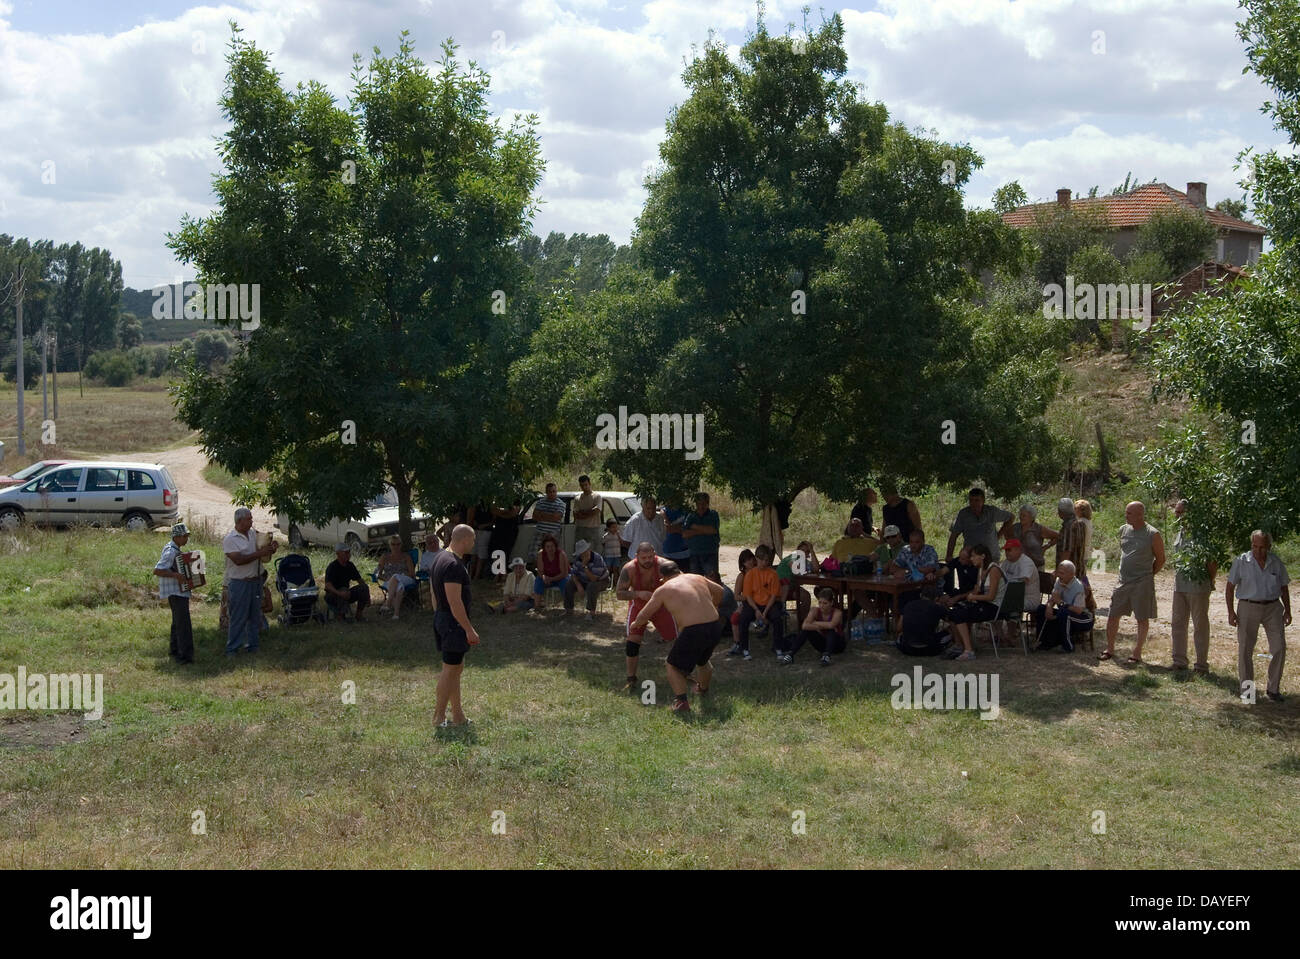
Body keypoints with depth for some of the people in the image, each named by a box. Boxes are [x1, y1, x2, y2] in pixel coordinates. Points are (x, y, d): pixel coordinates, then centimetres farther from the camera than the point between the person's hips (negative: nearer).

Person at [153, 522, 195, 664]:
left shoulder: (176, 548, 11)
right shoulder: (171, 552, -20)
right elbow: (157, 571, -26)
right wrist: (176, 575, -31)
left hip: (179, 590, 11)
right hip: (175, 592, -11)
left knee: (178, 622, 19)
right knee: (183, 623, -15)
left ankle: (175, 651, 29)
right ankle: (185, 656, -18)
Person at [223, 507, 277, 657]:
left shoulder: (254, 533, 9)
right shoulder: (230, 539, -10)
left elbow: (264, 557, 17)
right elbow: (238, 560, -22)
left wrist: (270, 550, -7)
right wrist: (259, 553, -23)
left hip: (256, 581, 6)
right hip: (240, 582, -6)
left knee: (255, 616, 12)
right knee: (238, 617, -3)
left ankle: (252, 646, 22)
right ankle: (232, 649, 5)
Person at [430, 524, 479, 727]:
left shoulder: (439, 558, 12)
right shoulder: (453, 565, -21)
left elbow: (434, 595, 19)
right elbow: (455, 602, -24)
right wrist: (469, 629, -20)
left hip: (441, 618, 11)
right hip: (454, 622, -11)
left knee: (457, 668, 15)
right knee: (450, 669, -3)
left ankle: (458, 717, 21)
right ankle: (439, 718, 4)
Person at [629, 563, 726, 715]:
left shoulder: (663, 590, 3)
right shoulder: (698, 578, 15)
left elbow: (644, 615, 12)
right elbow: (719, 591, 30)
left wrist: (635, 624, 33)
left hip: (693, 632, -6)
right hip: (715, 628, 6)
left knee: (674, 666, 14)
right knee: (703, 661, 34)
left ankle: (681, 701, -5)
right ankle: (703, 688, 59)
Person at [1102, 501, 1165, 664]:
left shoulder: (1152, 534, -10)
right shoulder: (1123, 530, 6)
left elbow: (1160, 559, -2)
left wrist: (1147, 575, 2)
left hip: (1142, 583, -5)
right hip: (1122, 582, 6)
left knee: (1142, 619, 3)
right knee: (1112, 616, 6)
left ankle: (1137, 653, 11)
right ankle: (1110, 649, 18)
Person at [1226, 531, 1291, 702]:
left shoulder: (1276, 562, 5)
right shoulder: (1241, 561, -3)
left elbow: (1284, 588, 15)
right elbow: (1230, 587, -1)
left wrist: (1287, 610, 8)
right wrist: (1230, 612, -6)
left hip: (1273, 607, 2)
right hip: (1248, 607, -2)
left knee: (1279, 647, -4)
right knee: (1245, 649, 1)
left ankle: (1273, 689, 7)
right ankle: (1246, 688, 14)